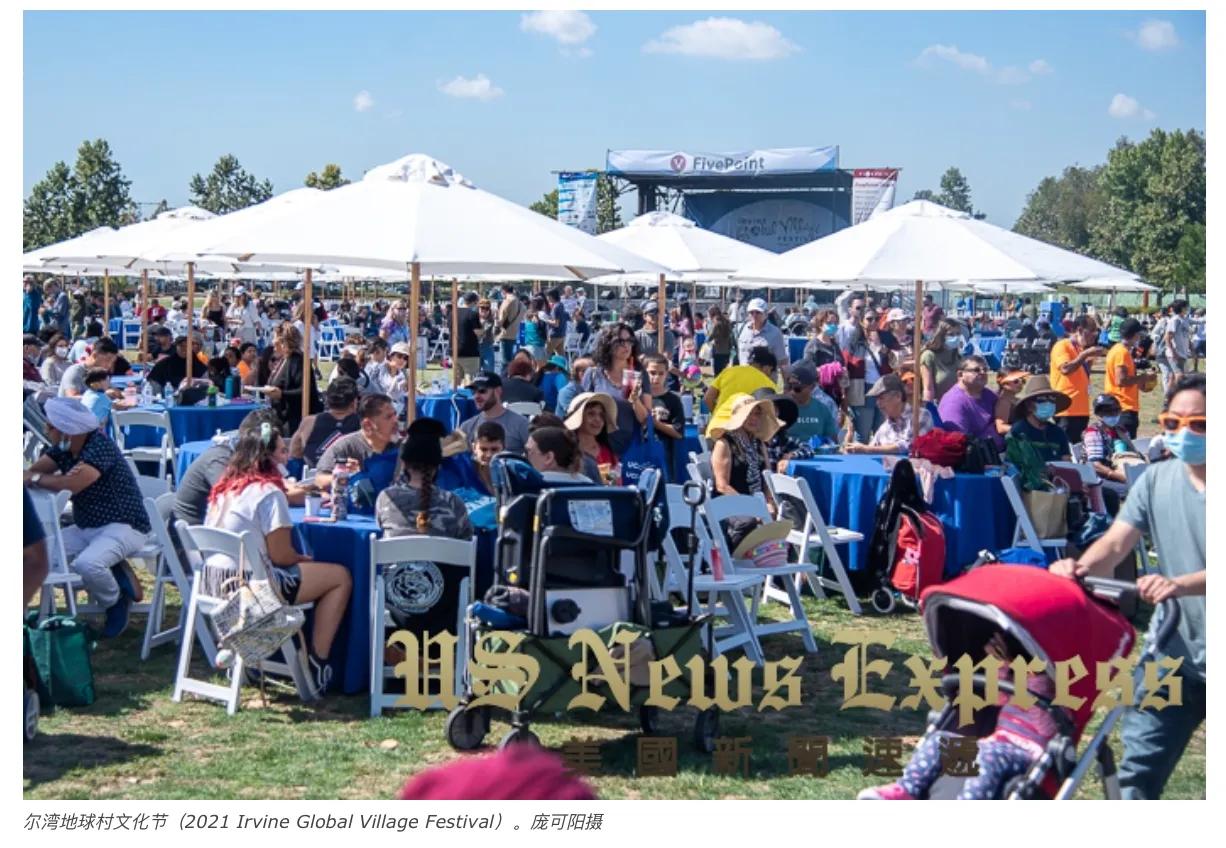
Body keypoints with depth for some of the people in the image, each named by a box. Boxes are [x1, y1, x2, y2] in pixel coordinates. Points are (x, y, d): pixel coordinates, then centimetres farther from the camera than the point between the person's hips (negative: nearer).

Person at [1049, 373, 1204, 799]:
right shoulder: (1156, 479, 2)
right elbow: (1116, 543, -4)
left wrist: (1181, 585, -39)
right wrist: (1081, 566, -25)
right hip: (1172, 651, 3)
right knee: (1139, 766, 3)